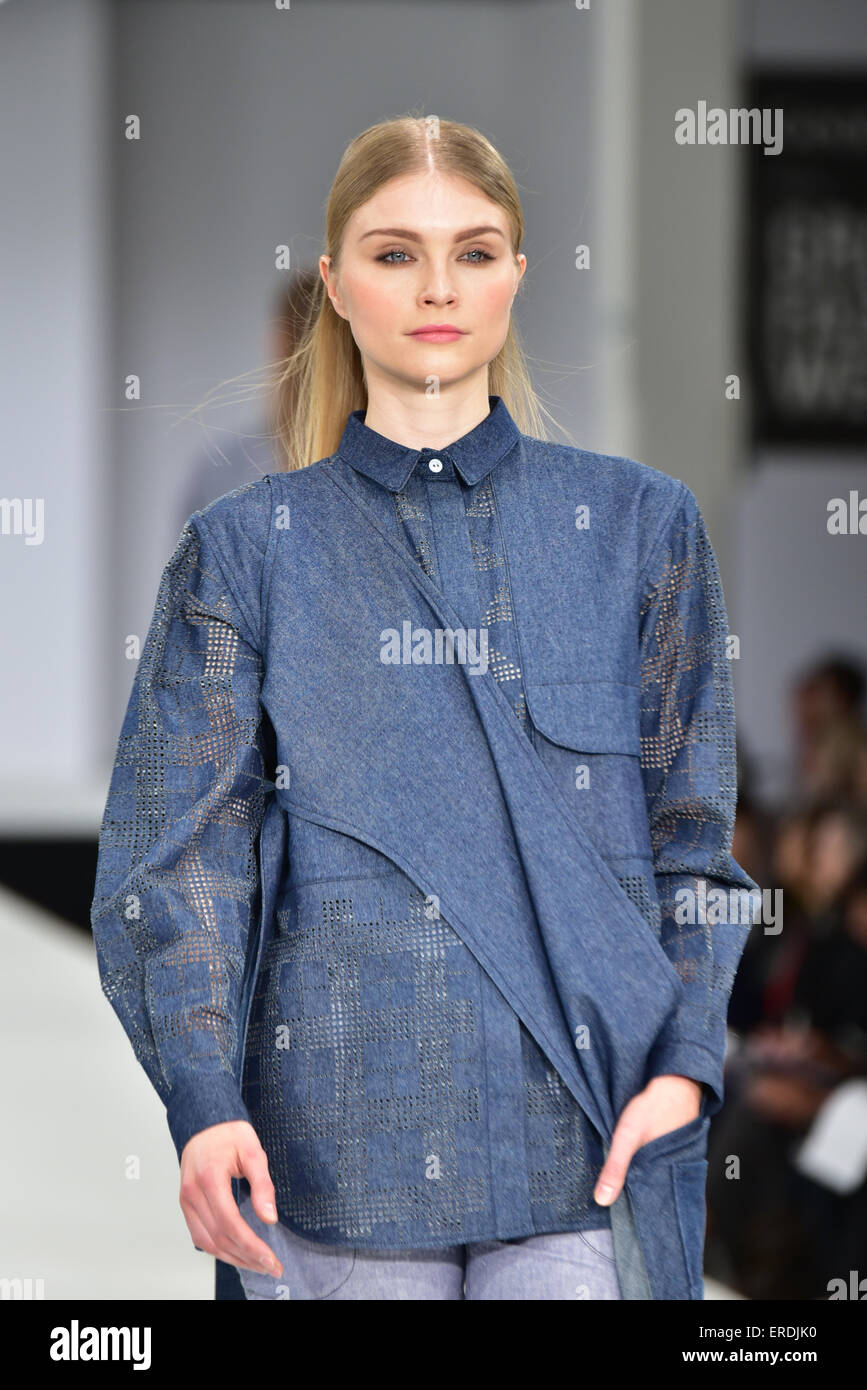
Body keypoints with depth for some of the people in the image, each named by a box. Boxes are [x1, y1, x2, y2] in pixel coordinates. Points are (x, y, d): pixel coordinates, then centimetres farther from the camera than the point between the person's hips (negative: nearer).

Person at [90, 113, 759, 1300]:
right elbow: (184, 852, 1)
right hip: (340, 1138, 0)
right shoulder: (245, 551, 8)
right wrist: (203, 1099, -14)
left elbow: (691, 835, 9)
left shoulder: (636, 523, 11)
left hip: (583, 1140, 0)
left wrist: (684, 1063, -7)